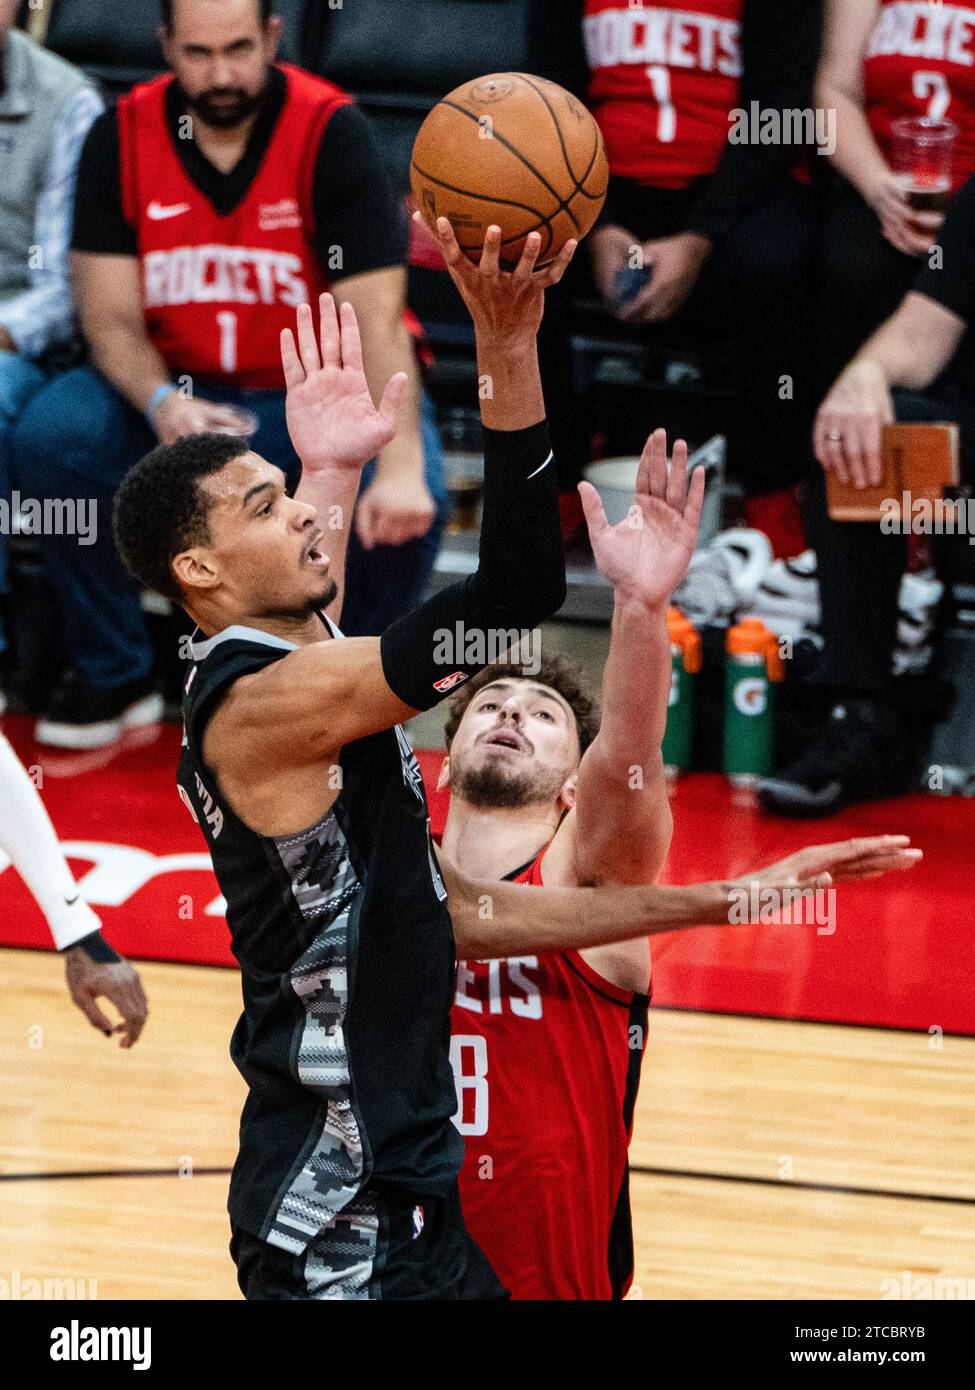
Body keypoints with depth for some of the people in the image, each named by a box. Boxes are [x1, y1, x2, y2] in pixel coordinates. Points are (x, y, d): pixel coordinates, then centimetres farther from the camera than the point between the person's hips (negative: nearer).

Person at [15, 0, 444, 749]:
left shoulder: (330, 132, -17)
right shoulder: (122, 137, -7)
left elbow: (376, 318, -24)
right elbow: (112, 319, -7)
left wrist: (399, 468, -39)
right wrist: (162, 405, -30)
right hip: (178, 386, 3)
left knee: (405, 505, -32)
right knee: (51, 435, -25)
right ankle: (114, 672, -4)